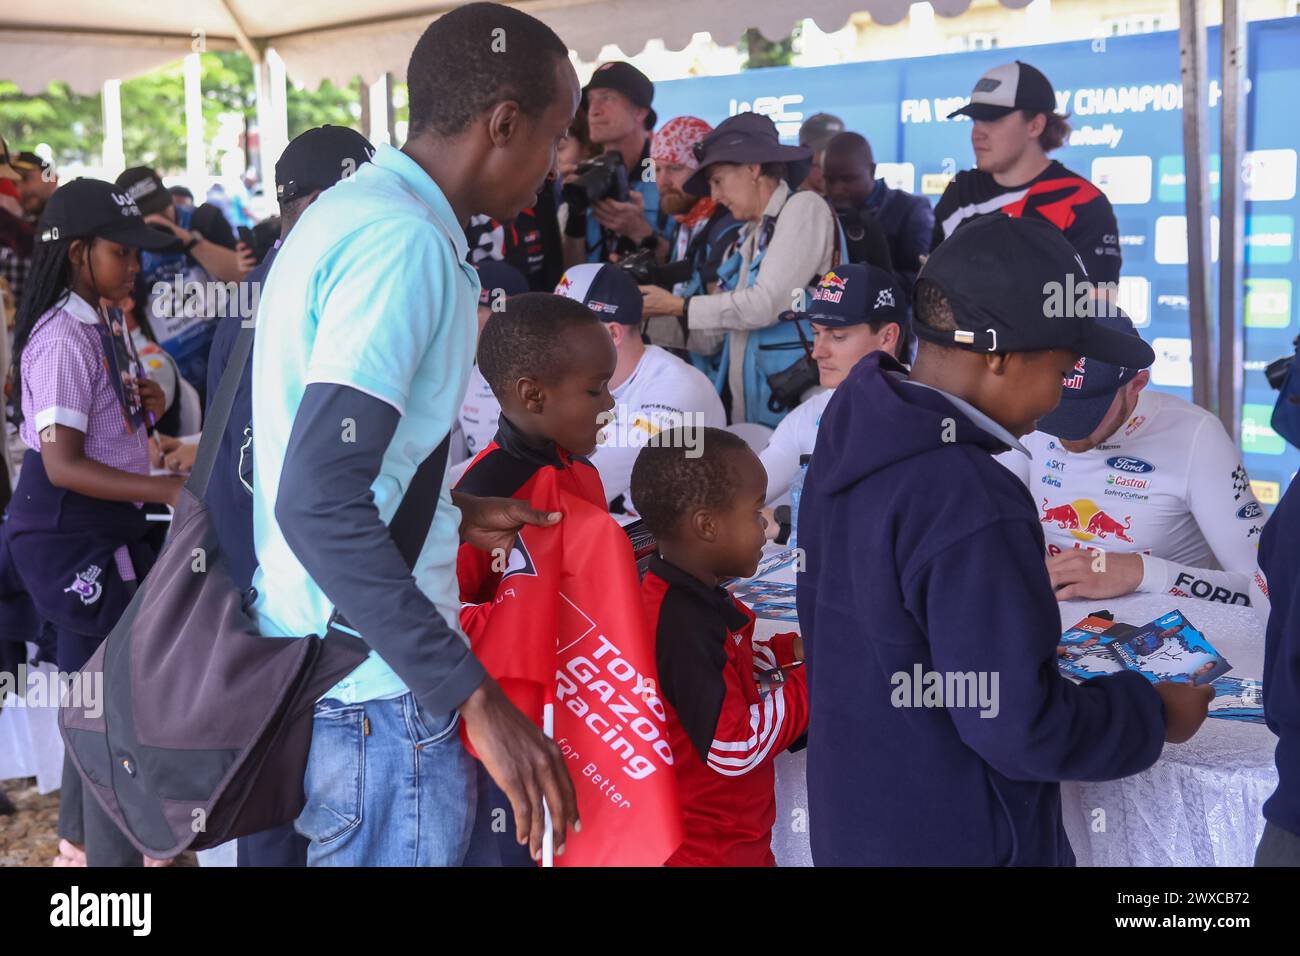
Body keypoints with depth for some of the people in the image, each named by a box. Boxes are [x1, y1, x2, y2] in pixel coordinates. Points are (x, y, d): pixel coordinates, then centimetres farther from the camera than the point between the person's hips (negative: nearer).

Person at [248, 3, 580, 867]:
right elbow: (320, 504, -28)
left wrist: (449, 513, 19)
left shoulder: (351, 210, 10)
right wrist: (476, 696, -27)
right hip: (377, 696, -10)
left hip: (319, 664, 10)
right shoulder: (406, 242, -20)